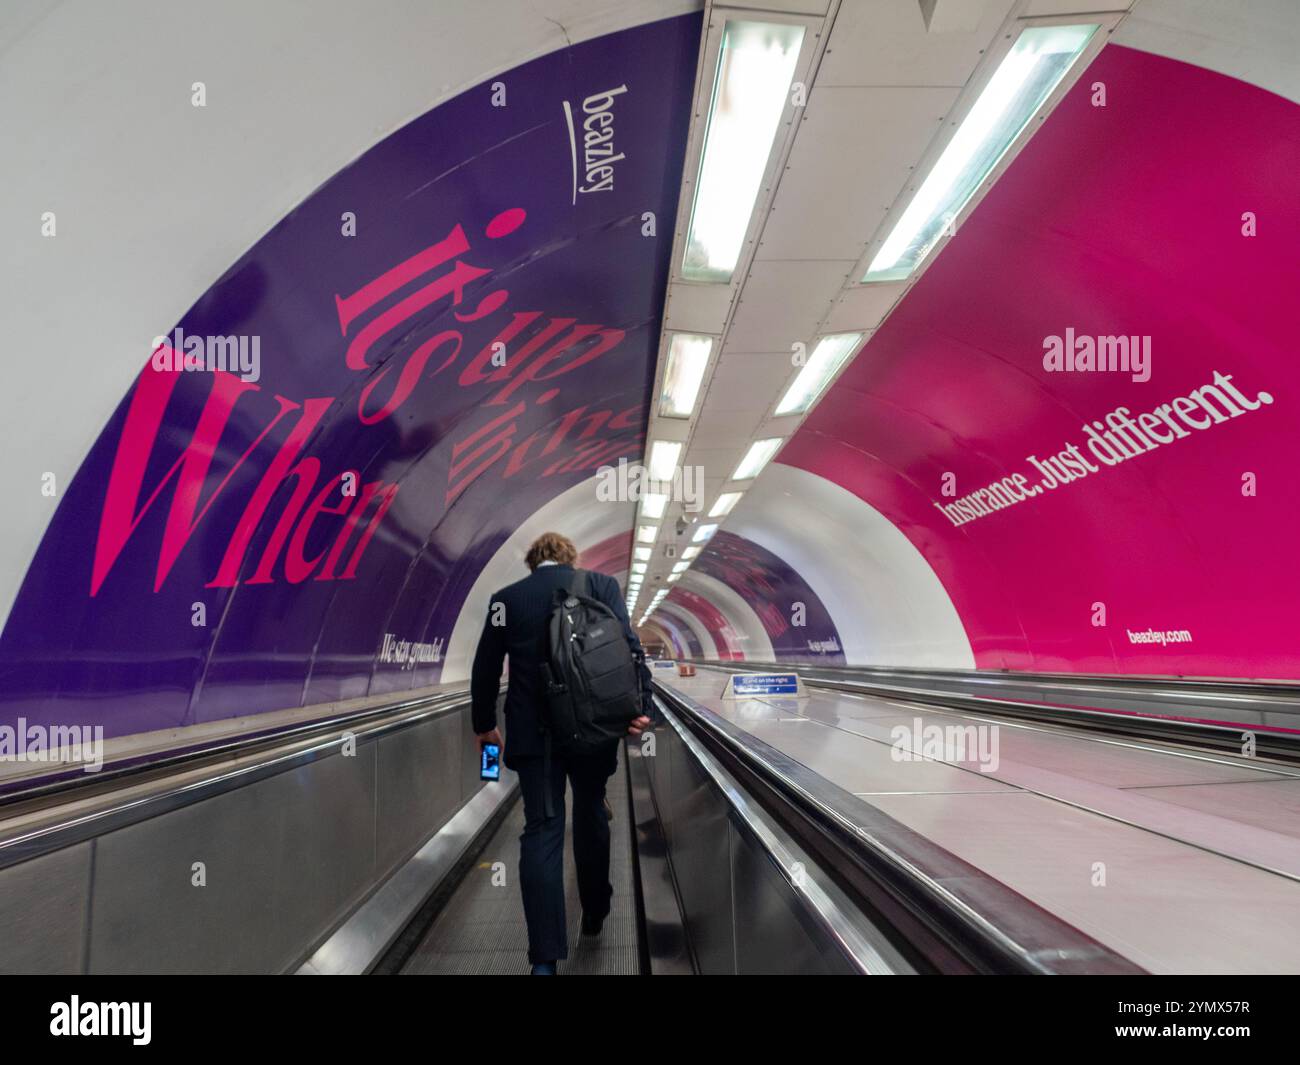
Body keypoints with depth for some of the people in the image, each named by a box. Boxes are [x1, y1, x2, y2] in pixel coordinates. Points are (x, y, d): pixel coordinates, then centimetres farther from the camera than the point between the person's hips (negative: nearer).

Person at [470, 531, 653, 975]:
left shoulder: (506, 598, 5)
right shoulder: (601, 584, 2)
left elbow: (485, 669, 8)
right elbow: (629, 648, -7)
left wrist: (484, 724, 20)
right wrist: (642, 705, -8)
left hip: (534, 732, 0)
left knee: (541, 831, 0)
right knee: (591, 816, 20)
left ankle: (545, 957, -4)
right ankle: (594, 914, 36)